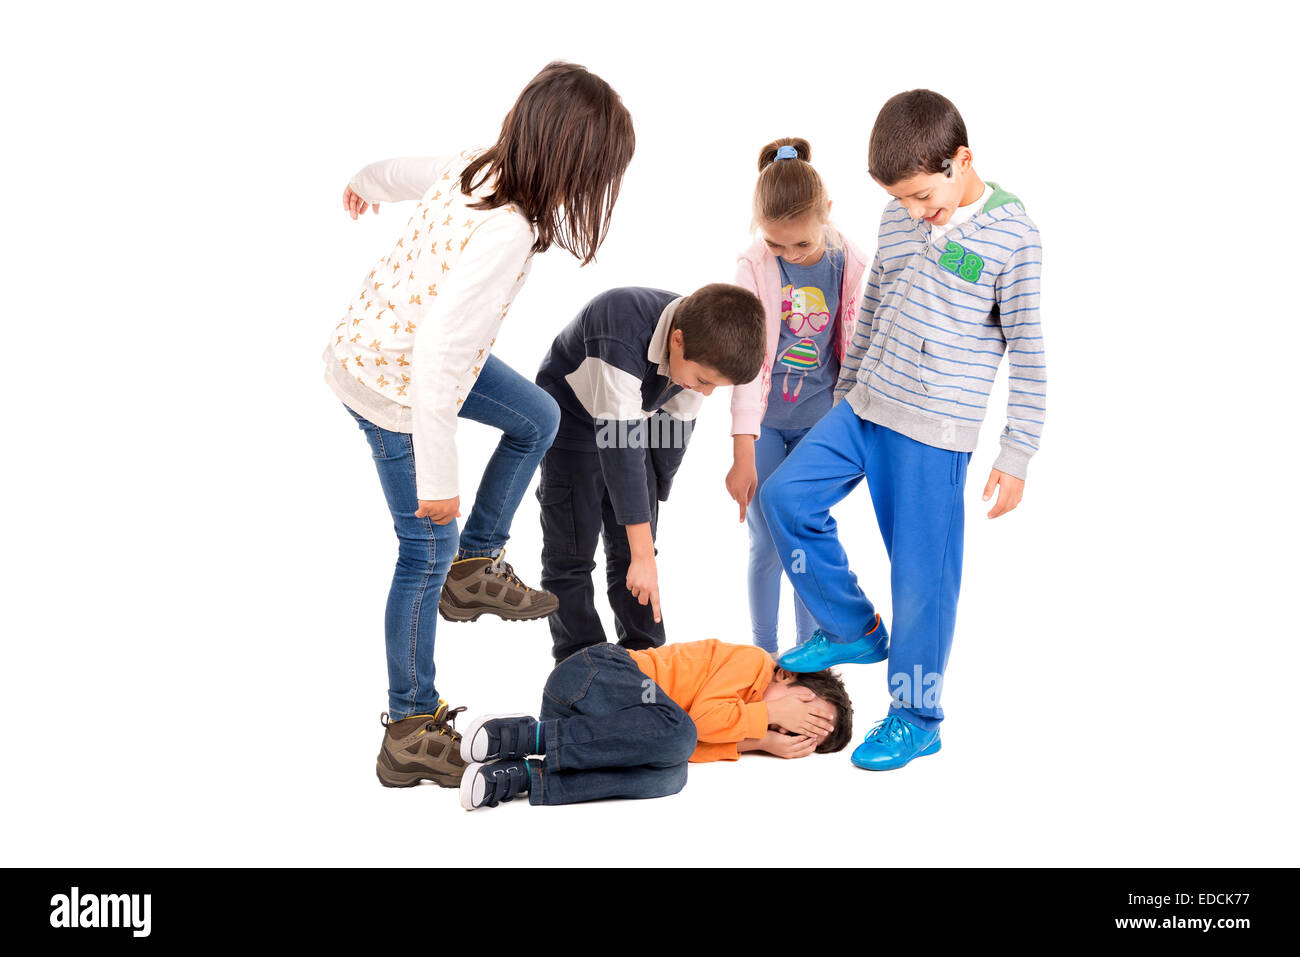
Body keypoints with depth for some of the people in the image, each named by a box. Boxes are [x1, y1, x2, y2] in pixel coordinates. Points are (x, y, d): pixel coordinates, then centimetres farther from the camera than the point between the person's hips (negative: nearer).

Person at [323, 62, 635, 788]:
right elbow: (438, 359, -36)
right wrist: (438, 477, -28)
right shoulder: (504, 233, -35)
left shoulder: (477, 168, -9)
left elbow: (403, 172, 15)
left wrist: (367, 184, 39)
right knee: (428, 551, 2)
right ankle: (411, 734, 15)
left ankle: (475, 570, 30)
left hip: (380, 340, 9)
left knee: (537, 419, 22)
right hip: (394, 387, -9)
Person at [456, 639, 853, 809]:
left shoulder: (743, 718, 23)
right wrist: (768, 714, -1)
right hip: (593, 673, -7)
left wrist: (763, 743, 1)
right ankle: (523, 735, -28)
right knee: (676, 735, -31)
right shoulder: (754, 662, 0)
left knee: (668, 777, -19)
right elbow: (701, 716, -13)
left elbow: (687, 748, 4)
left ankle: (522, 777, -27)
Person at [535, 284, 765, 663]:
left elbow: (676, 429, -3)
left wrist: (655, 496, 6)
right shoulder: (623, 336, -41)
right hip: (574, 422, -5)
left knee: (630, 550, 5)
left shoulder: (704, 347, -20)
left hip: (636, 423, 5)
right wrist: (643, 555, -43)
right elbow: (621, 445, -43)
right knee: (572, 550, -6)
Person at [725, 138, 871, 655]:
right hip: (764, 423, -1)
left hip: (820, 422, 1)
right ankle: (763, 652, 18)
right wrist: (743, 455, -20)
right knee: (765, 544, 3)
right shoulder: (754, 269, -13)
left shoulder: (851, 267, -9)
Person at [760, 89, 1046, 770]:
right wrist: (845, 394, 22)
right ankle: (854, 630, 16)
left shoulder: (1013, 235, -11)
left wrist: (1017, 457, -9)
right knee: (784, 496, -1)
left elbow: (1028, 353, -9)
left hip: (935, 432, -6)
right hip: (864, 408, 6)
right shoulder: (899, 219, 6)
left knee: (922, 574, 0)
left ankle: (917, 719, 17)